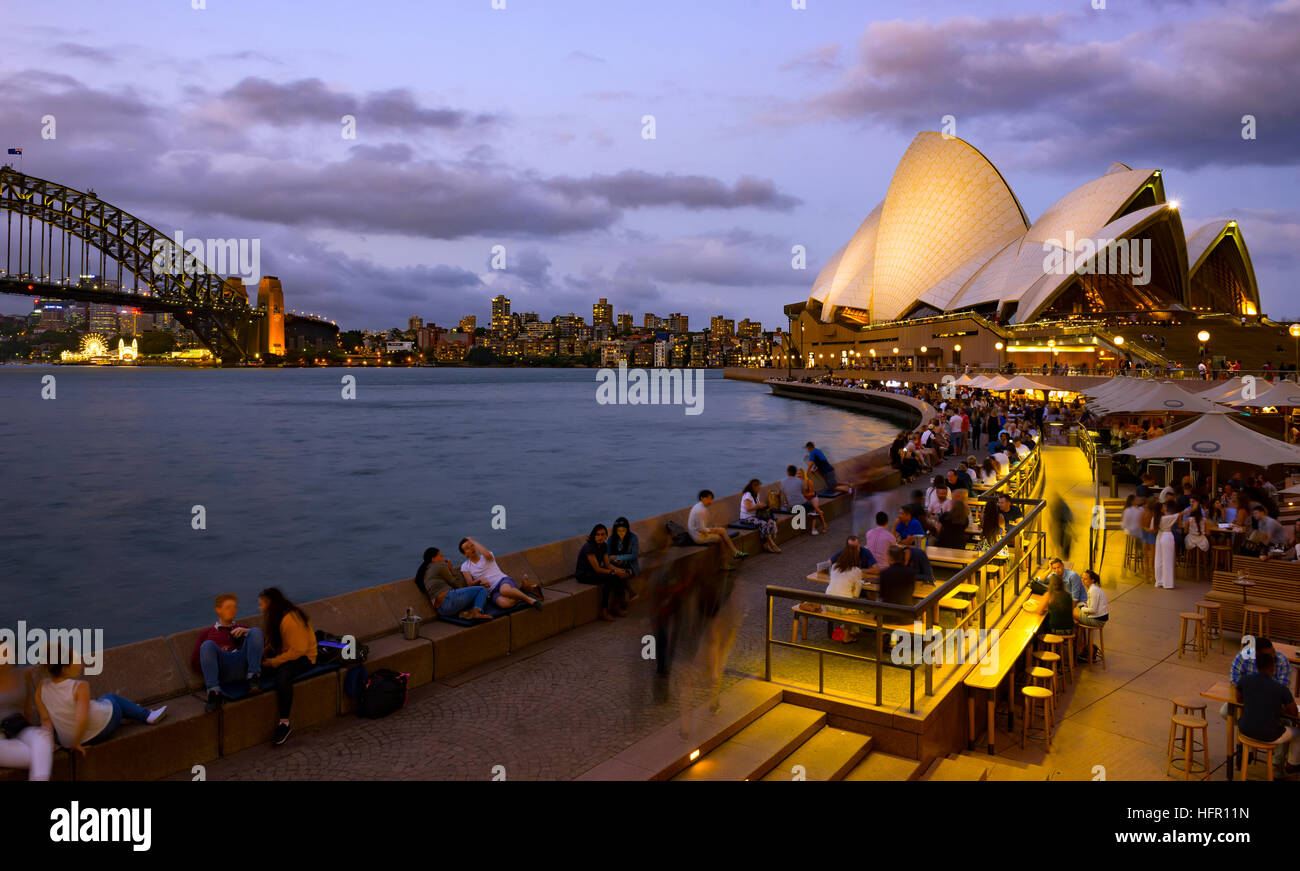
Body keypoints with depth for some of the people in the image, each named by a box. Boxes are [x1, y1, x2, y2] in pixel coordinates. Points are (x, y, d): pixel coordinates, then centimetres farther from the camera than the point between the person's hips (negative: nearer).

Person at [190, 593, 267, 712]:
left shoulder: (242, 628, 36)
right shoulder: (207, 633, 32)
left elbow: (264, 642, 19)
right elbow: (194, 663, 22)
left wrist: (247, 631, 2)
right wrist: (217, 655, 4)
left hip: (245, 664, 1)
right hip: (223, 671, -1)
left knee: (256, 631, -22)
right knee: (207, 645, -28)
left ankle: (254, 678, -35)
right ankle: (214, 693, -39)